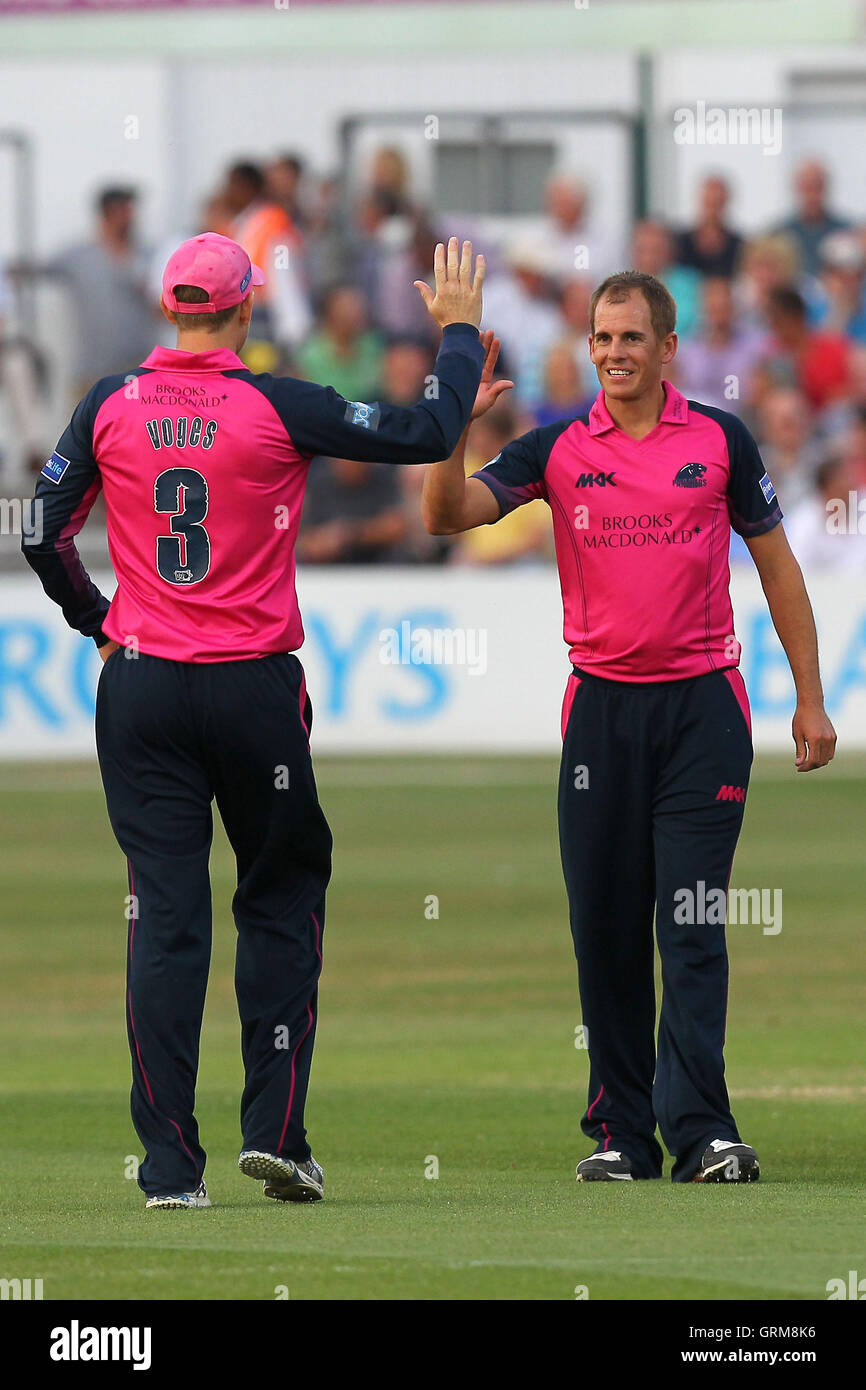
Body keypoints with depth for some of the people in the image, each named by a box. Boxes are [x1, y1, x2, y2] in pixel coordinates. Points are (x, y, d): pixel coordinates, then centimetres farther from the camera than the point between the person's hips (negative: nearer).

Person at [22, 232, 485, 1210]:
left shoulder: (111, 406, 0)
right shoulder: (276, 409, -9)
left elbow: (45, 534, 5)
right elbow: (429, 433, -6)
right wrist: (460, 330, 8)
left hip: (140, 689, 2)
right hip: (253, 689, -2)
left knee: (165, 917, 1)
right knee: (281, 899, 13)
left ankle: (171, 1164, -3)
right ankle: (274, 1130, 4)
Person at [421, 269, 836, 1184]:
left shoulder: (720, 441, 3)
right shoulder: (558, 450, 5)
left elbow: (775, 564, 10)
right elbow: (447, 514, -4)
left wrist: (809, 698, 8)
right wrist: (459, 420, -20)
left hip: (701, 705, -2)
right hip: (600, 706, 2)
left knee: (691, 927, -8)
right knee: (605, 928, 3)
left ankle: (701, 1133, -12)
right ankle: (620, 1134, 11)